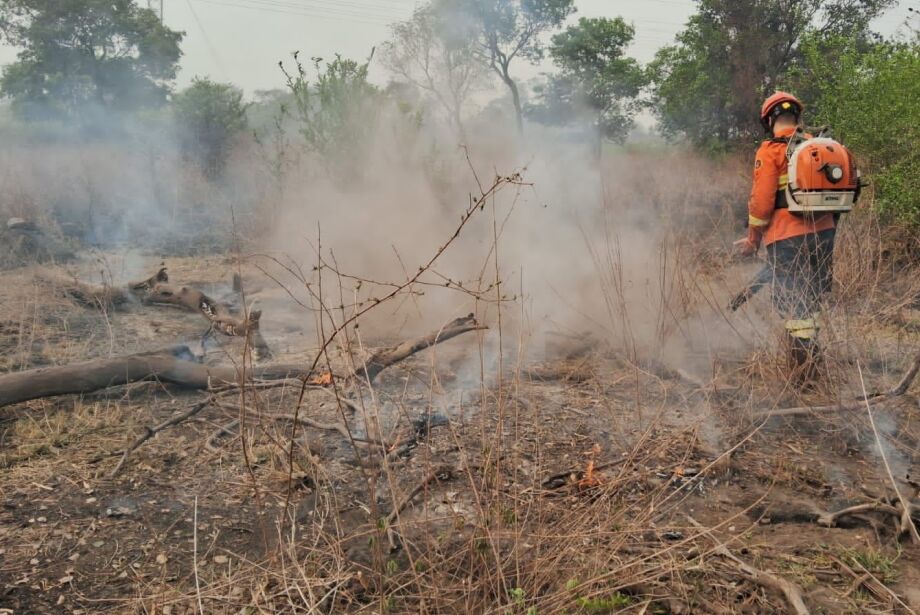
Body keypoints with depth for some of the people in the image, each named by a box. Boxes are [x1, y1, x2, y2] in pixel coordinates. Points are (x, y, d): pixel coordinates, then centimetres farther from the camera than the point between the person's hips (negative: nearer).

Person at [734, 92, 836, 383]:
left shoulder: (771, 151, -9)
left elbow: (762, 200, -13)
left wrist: (753, 240, -2)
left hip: (788, 238, -6)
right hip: (824, 233, 6)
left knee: (795, 307, 0)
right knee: (811, 300, 19)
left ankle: (804, 375, 1)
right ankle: (810, 359, 30)